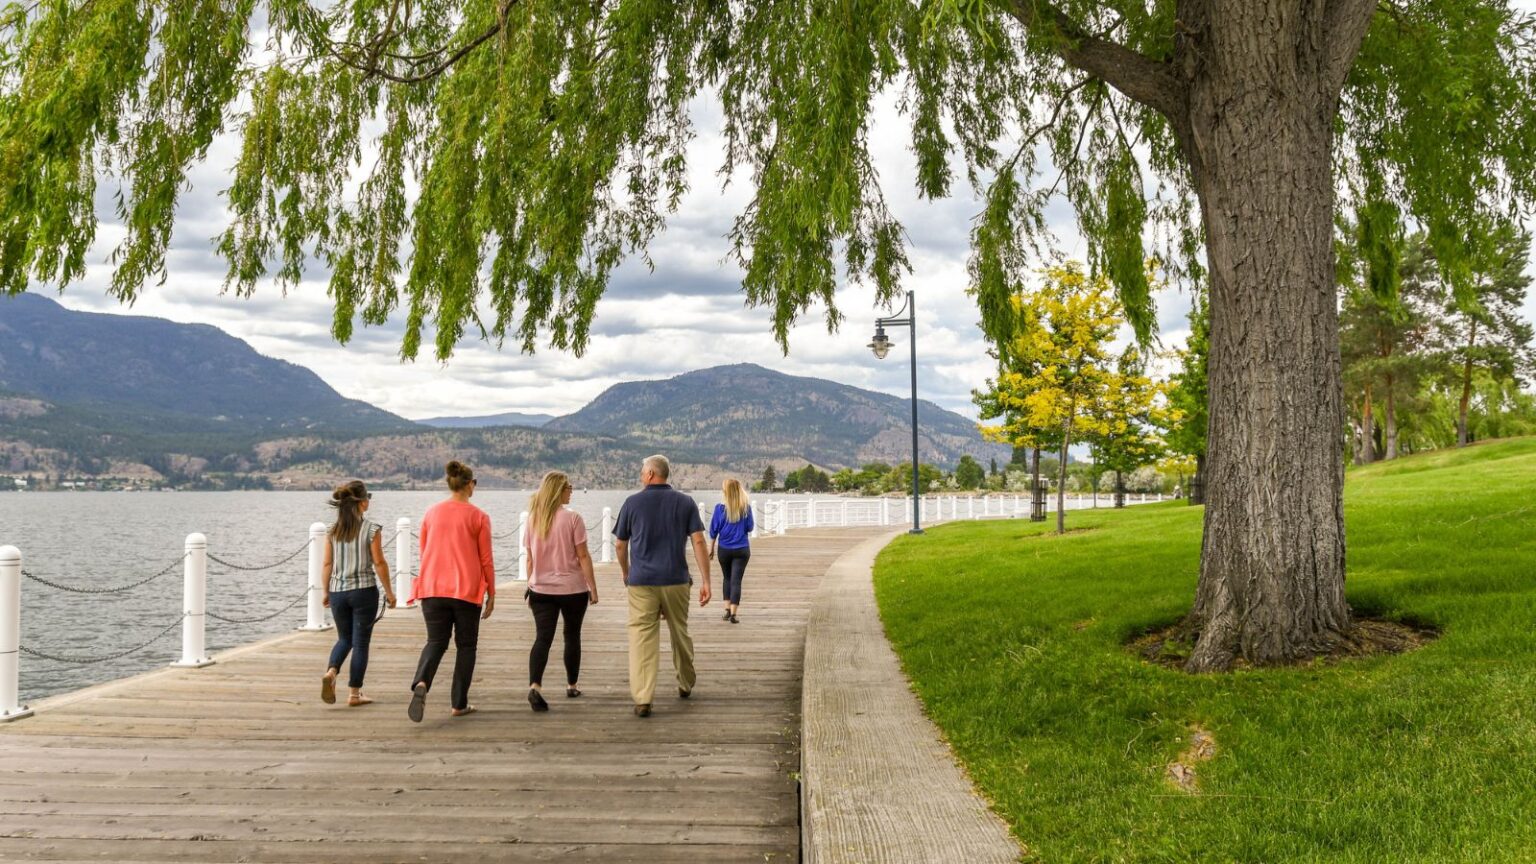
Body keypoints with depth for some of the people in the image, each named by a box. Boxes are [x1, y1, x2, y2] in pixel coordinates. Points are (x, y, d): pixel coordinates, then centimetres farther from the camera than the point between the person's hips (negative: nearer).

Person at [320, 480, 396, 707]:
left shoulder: (333, 530, 2)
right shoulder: (371, 529, -10)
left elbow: (327, 564, 4)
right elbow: (379, 563, -9)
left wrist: (325, 591, 14)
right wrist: (389, 591, 0)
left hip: (338, 590, 4)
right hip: (364, 590, -4)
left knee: (344, 638, 20)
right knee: (361, 643, 5)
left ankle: (331, 672, -6)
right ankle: (354, 694, 6)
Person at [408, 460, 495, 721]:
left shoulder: (431, 513, 5)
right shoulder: (479, 517, -5)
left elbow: (424, 553, 13)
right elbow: (486, 560, -3)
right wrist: (491, 594, 5)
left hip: (433, 589, 3)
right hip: (467, 590, -3)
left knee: (436, 641, 8)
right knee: (466, 645, 11)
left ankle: (421, 683, -20)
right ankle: (459, 704, 12)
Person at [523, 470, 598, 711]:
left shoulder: (533, 519, 2)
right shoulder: (572, 518, -11)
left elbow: (529, 558, 6)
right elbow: (583, 556, -10)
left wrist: (531, 585, 16)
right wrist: (593, 587, -4)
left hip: (541, 589, 3)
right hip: (572, 589, -3)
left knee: (542, 638, -2)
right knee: (572, 636, 15)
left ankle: (534, 686, -22)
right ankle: (572, 686, 27)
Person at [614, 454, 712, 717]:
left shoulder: (632, 503, 1)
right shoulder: (685, 503, 3)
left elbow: (620, 544, 8)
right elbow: (698, 542, -5)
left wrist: (626, 573, 26)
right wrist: (705, 581, -4)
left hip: (641, 582, -2)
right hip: (676, 581, 2)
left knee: (642, 638, -2)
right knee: (679, 633, 18)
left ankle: (642, 699, -10)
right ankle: (686, 684, 36)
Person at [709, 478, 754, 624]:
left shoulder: (720, 508, -10)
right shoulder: (746, 507, -7)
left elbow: (713, 531, -2)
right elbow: (750, 528, 2)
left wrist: (711, 549, 10)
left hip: (724, 549, 0)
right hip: (742, 549, 0)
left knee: (727, 579, 20)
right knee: (736, 581, 1)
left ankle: (727, 610, 17)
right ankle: (733, 614, -4)